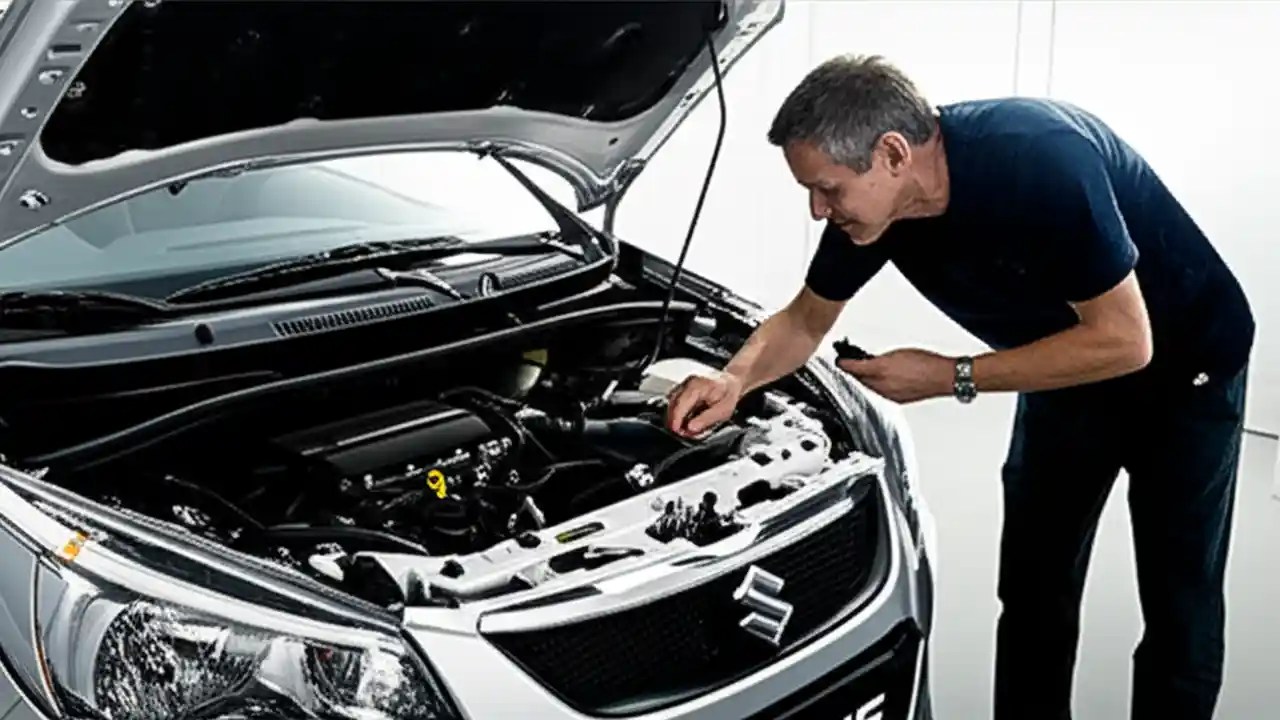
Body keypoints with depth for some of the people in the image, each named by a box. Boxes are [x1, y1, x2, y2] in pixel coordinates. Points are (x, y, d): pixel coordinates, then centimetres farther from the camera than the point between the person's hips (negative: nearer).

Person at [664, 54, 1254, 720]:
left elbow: (1124, 342, -31)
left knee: (1179, 608, 3)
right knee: (1032, 590, 8)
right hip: (1067, 367, 6)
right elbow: (804, 321, -2)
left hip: (1181, 368, -5)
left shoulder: (1041, 162, -38)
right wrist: (734, 380, -21)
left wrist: (951, 378, -30)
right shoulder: (873, 199, -18)